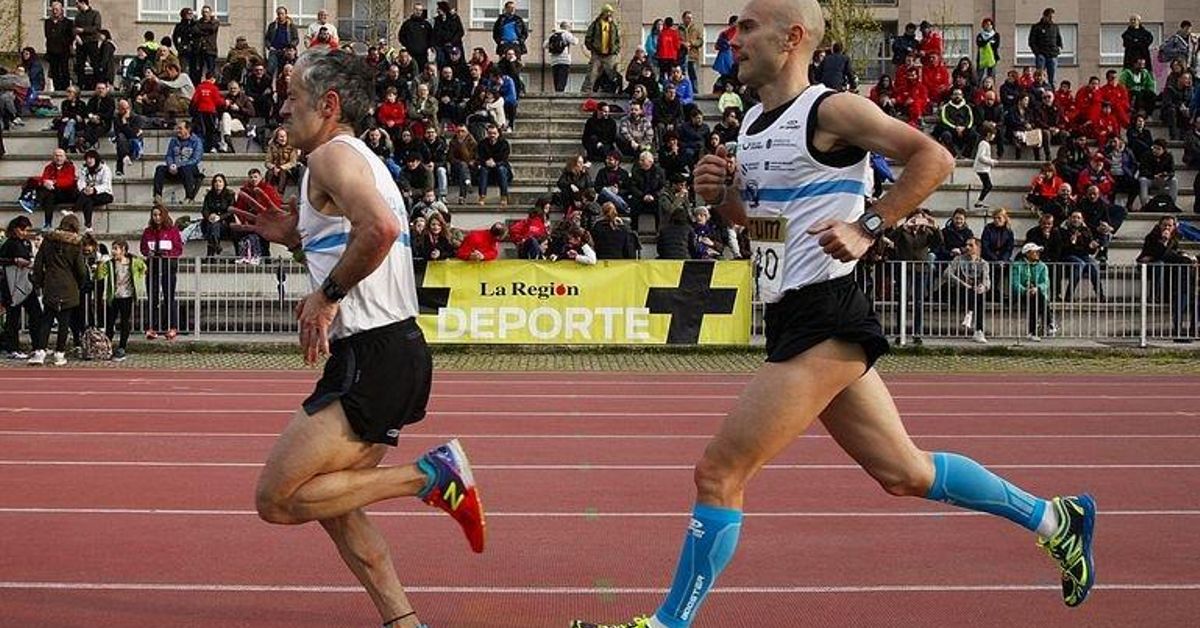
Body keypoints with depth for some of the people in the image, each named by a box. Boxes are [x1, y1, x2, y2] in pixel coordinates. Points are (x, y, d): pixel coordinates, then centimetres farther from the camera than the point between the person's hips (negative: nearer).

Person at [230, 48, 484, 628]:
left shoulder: (332, 154, -9)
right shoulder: (362, 160, 22)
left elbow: (380, 228, -28)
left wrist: (326, 295, -18)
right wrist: (295, 236, 21)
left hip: (373, 357, -10)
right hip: (397, 350, 10)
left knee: (276, 499, -9)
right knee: (332, 503, 18)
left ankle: (432, 474, -10)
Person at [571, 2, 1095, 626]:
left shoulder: (831, 110, -11)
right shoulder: (753, 123, 15)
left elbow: (934, 157, -14)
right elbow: (756, 218, 26)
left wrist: (868, 229, -20)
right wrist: (722, 193, 5)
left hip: (823, 322, -10)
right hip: (792, 318, 10)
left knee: (718, 473, -9)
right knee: (903, 472, 16)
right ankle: (1054, 518, 29)